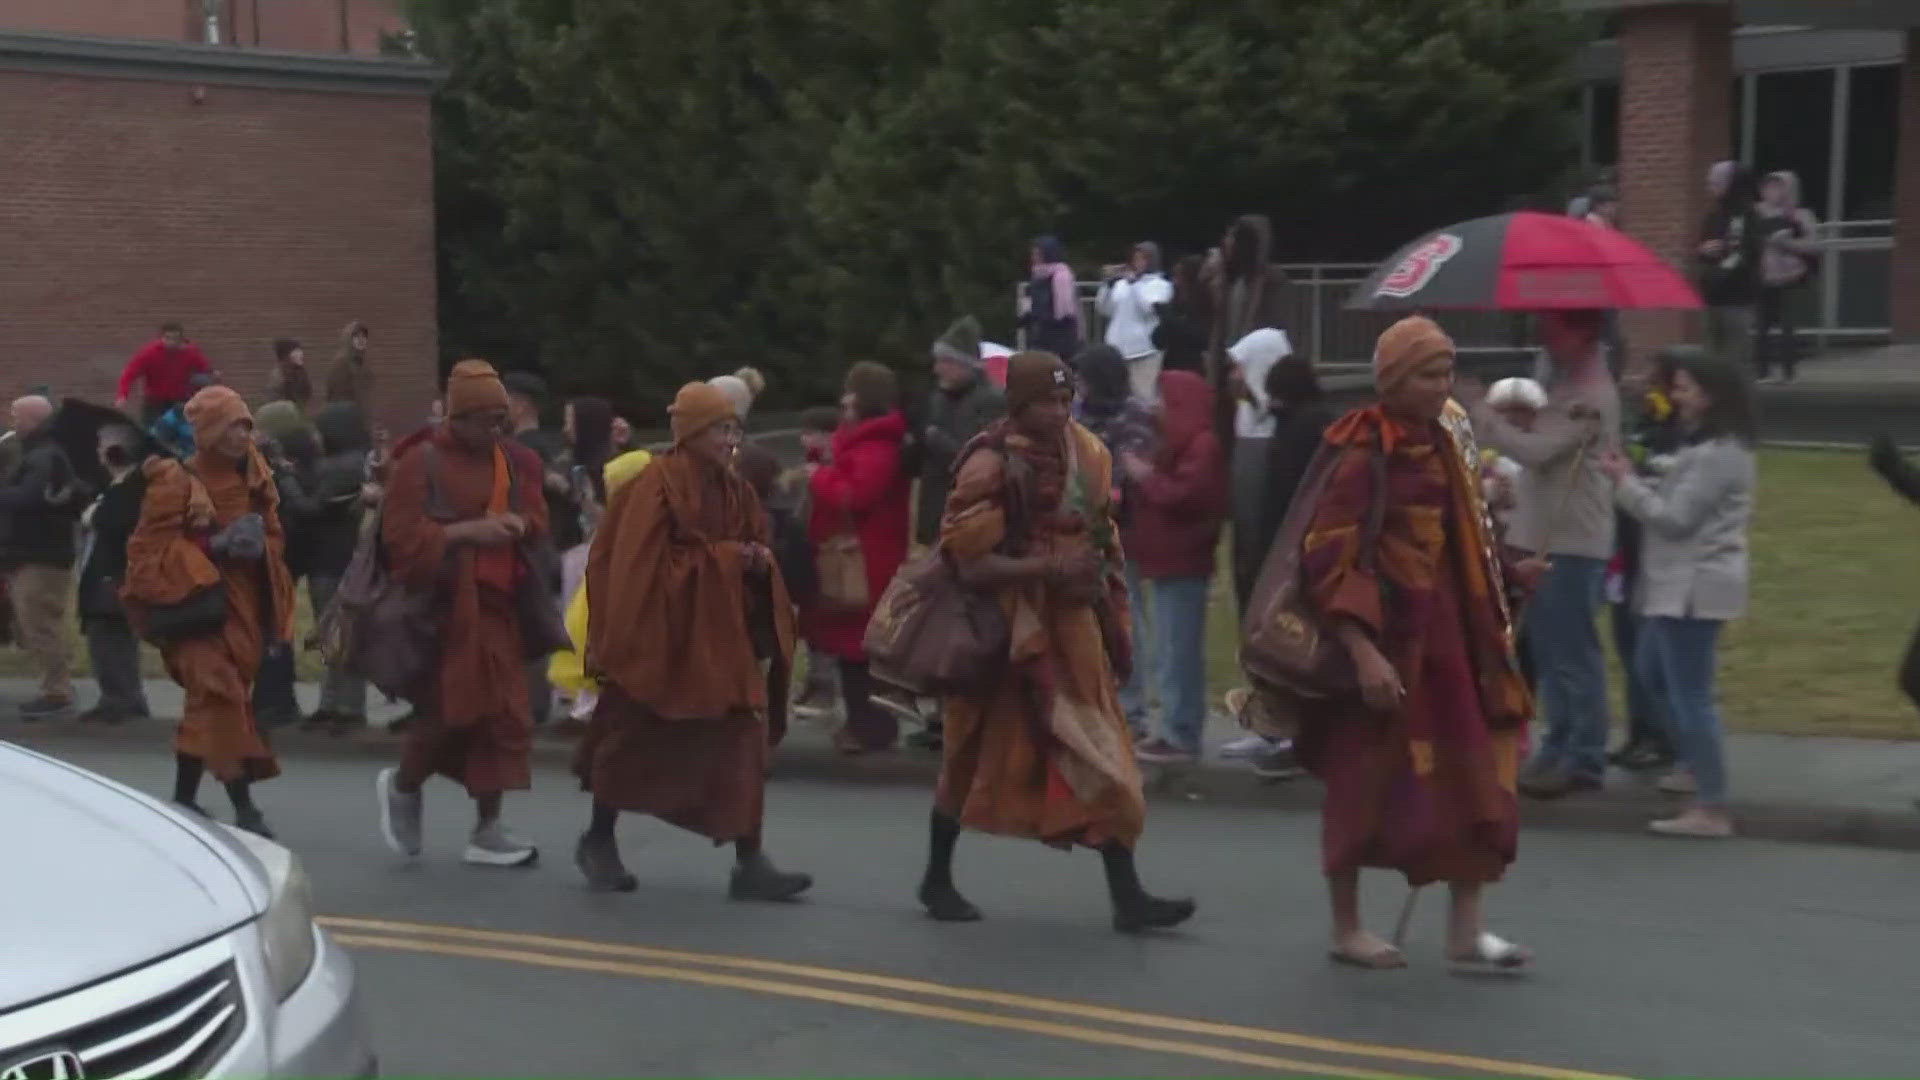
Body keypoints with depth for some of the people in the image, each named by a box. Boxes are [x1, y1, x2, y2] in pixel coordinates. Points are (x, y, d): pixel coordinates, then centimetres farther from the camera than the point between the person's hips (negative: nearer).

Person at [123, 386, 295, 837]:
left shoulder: (255, 478, 8)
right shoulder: (175, 482, -11)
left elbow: (275, 536, 19)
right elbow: (151, 551, -12)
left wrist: (259, 547, -4)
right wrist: (214, 547, -20)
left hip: (245, 605, 6)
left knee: (208, 705, 11)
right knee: (222, 697, -16)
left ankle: (184, 800, 22)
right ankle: (243, 806, -13)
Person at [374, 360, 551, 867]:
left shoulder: (513, 459, 9)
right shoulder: (421, 461, -7)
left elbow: (537, 518, 14)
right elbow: (401, 536, -12)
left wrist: (517, 525, -8)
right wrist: (466, 531, -20)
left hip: (498, 603, 6)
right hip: (444, 605, -5)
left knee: (503, 714, 4)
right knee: (449, 710, -6)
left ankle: (487, 830, 14)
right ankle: (402, 786, 25)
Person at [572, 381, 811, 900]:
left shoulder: (734, 490, 8)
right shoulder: (658, 484, -13)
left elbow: (753, 552, 16)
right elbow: (646, 563, -18)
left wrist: (759, 562, -8)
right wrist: (725, 557, -19)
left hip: (722, 636, 6)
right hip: (659, 633, -6)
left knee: (744, 741, -3)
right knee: (634, 740, 8)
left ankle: (750, 861, -1)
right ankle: (598, 841, 27)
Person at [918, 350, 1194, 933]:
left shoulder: (1085, 453, 5)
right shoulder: (990, 465, -15)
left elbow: (1102, 539, 15)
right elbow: (970, 562, -20)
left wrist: (1113, 620, 11)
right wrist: (1047, 567, -27)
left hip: (1072, 628, 6)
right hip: (1004, 633, -5)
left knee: (1101, 759, 1)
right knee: (975, 760, 10)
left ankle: (1127, 896, 4)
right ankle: (937, 878, 28)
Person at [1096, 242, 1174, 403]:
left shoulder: (1160, 284, 3)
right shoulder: (1121, 283, 14)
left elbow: (1151, 309, -13)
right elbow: (1103, 309, 10)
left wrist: (1134, 283, -11)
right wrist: (1108, 282, 0)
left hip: (1145, 349, -5)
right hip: (1118, 349, 5)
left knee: (1144, 396, -9)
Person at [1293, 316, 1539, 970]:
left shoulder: (1439, 445, 9)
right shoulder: (1363, 453, -15)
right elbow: (1328, 559, -20)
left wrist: (1508, 575, 10)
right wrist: (1363, 652, -27)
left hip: (1446, 639, 8)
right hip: (1383, 644, -8)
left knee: (1473, 781, 6)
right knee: (1365, 787, 4)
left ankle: (1465, 931, 15)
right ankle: (1346, 929, 20)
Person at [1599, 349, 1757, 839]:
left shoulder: (1717, 455, -19)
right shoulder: (1707, 447, 16)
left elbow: (1676, 518, -20)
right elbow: (1674, 500, 14)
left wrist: (1625, 482, -12)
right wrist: (1633, 479, -1)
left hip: (1695, 586, -12)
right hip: (1681, 581, 12)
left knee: (1690, 695, -9)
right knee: (1654, 670, 26)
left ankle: (1712, 811, -6)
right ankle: (1695, 767, 38)